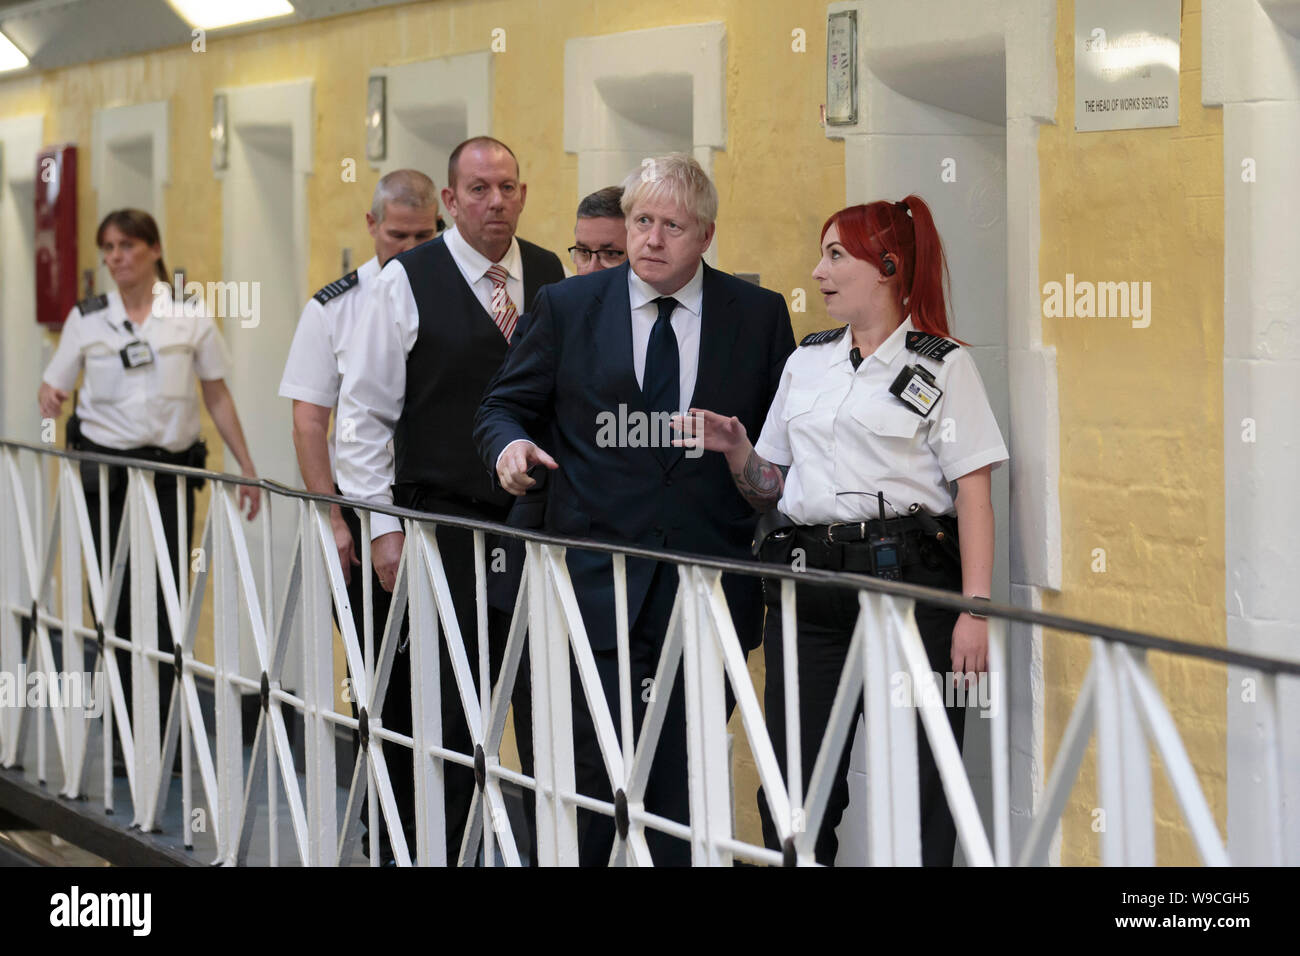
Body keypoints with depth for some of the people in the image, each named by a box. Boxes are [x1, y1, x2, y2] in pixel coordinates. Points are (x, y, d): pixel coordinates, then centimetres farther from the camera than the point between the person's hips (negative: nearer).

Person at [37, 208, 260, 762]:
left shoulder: (189, 315, 3)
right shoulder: (87, 318, 6)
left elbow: (217, 396, 8)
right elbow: (52, 386, 13)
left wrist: (247, 468, 6)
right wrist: (49, 400, -10)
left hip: (171, 470, -1)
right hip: (105, 471, 1)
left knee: (166, 599, -7)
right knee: (115, 601, 0)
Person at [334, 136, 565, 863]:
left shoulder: (553, 278, 7)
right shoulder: (408, 282, -3)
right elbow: (364, 412, -2)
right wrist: (383, 525, -6)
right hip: (447, 524, -3)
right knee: (447, 713, 3)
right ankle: (438, 850, 13)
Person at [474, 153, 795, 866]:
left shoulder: (759, 316, 6)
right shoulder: (567, 307, 7)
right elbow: (504, 406, 11)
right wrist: (508, 443, -10)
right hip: (598, 584, 0)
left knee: (685, 778, 4)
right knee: (591, 766, -5)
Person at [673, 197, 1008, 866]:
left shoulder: (942, 365, 1)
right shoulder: (806, 362, 17)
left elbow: (973, 494, -5)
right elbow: (773, 488, 22)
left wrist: (975, 611, -13)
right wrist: (735, 450, 1)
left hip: (906, 583, -5)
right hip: (808, 580, 5)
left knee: (914, 794, -5)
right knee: (793, 792, 4)